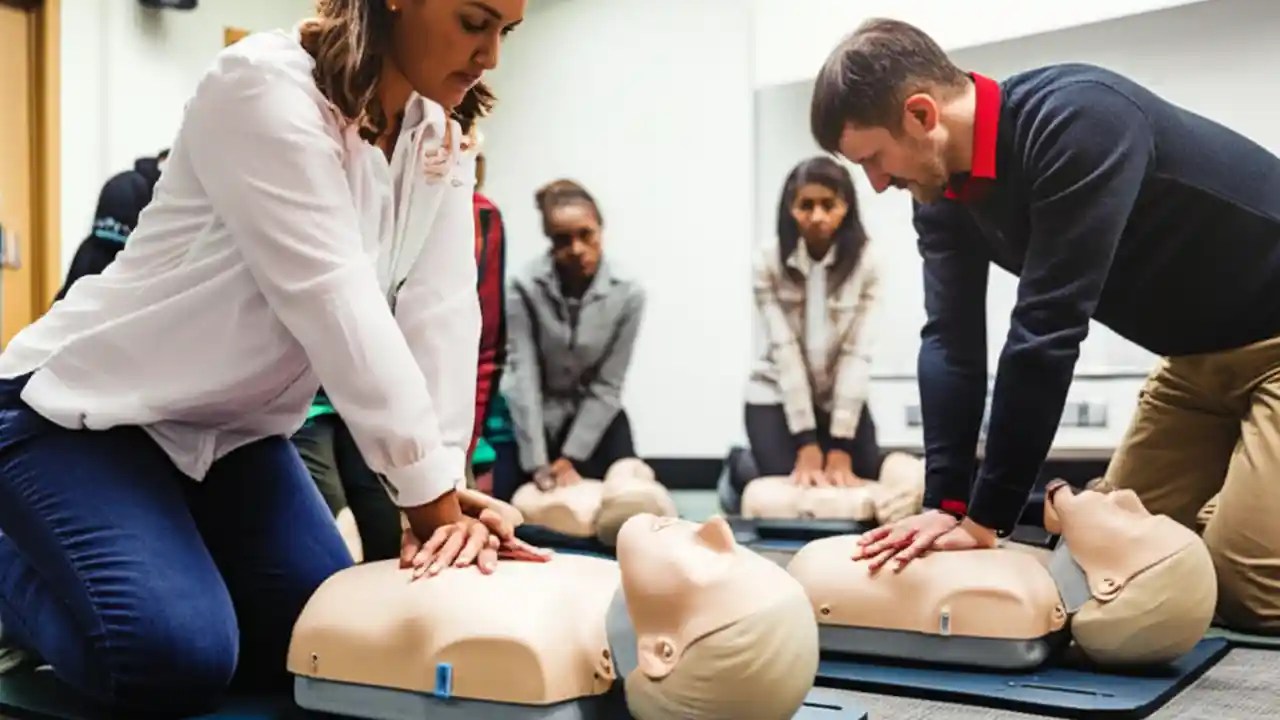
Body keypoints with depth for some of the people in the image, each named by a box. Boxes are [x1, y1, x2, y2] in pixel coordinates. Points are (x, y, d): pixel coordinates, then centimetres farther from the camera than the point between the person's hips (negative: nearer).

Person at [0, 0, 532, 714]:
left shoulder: (442, 144, -1)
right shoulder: (265, 84, -24)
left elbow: (441, 314, -13)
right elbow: (331, 301, -31)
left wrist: (446, 499, -24)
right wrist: (433, 498, -31)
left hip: (237, 430, 7)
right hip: (84, 410, -7)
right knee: (178, 660, -23)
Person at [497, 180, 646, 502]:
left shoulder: (627, 294, -18)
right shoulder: (525, 288, -21)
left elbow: (607, 386, -14)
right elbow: (524, 380, -20)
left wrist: (571, 458, -14)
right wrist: (538, 465, -23)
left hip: (596, 418, 1)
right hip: (530, 418, -1)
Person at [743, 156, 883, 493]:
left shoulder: (864, 265, -13)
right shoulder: (769, 263, -15)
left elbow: (857, 354, -17)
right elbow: (785, 351, -19)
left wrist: (841, 447, -24)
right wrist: (807, 444, -23)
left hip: (841, 399, 2)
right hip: (779, 397, -1)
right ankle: (739, 466, 19)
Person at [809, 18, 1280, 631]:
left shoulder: (1077, 121, -32)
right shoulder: (943, 193, -6)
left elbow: (1047, 330, -34)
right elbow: (951, 340, -9)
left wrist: (986, 520, -29)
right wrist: (945, 505, -18)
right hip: (1198, 353, 8)